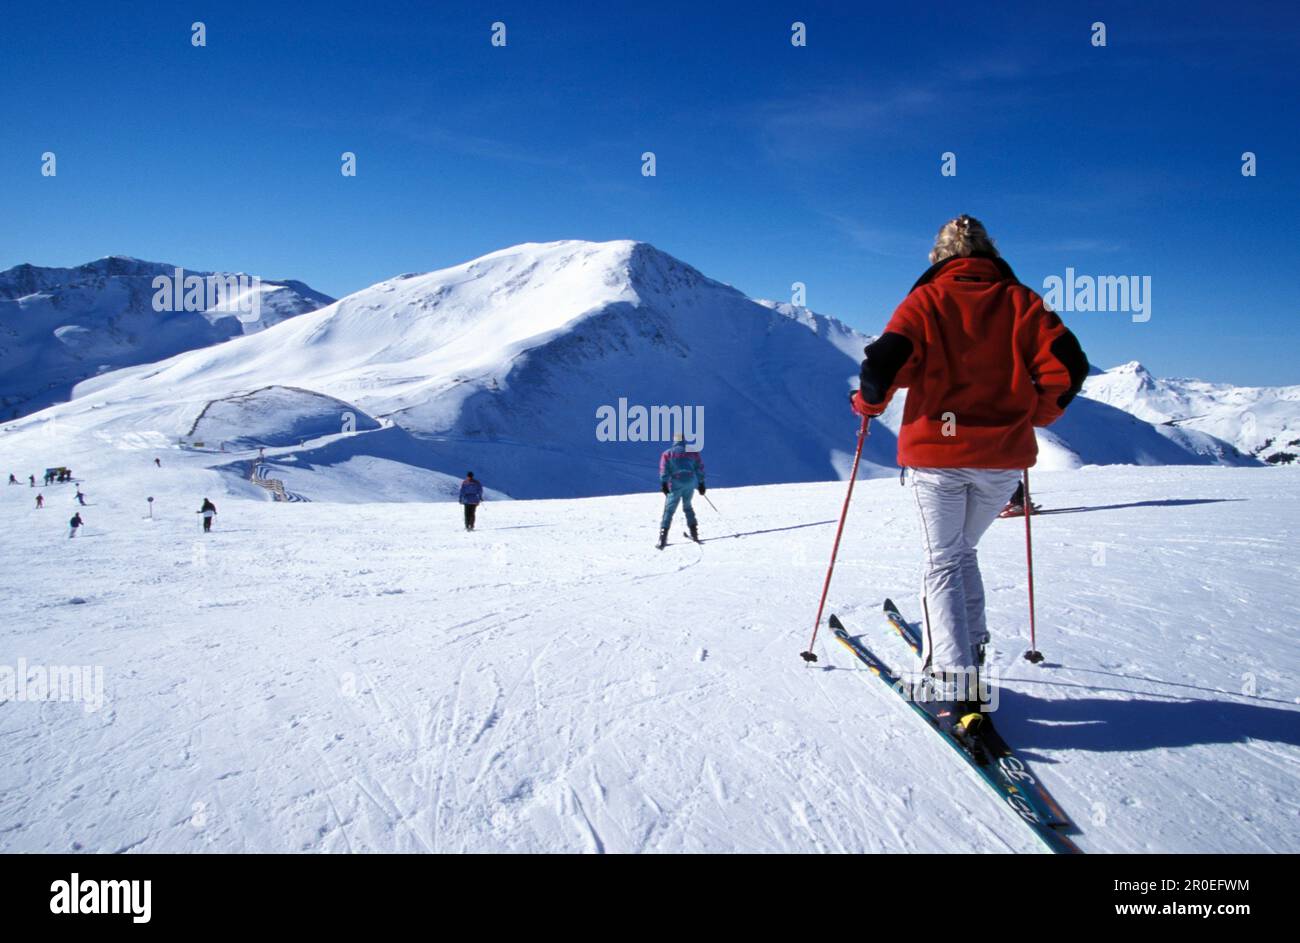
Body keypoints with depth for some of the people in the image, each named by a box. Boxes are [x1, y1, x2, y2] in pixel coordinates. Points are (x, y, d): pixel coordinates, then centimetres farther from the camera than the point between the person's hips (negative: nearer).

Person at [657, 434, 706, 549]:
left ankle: (663, 537, -14)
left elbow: (664, 469, -5)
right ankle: (694, 532, 21)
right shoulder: (692, 451, 13)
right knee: (687, 506, 24)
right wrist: (701, 483, 14)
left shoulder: (668, 453, 7)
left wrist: (663, 483, -10)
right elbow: (700, 467, 11)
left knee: (669, 509, -2)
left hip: (676, 484, -3)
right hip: (690, 482, 3)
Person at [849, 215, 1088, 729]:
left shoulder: (926, 301, -1)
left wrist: (868, 403, 7)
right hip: (1004, 458, 3)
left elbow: (884, 362, -13)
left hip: (937, 454, -3)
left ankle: (953, 682, -8)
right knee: (963, 551, 23)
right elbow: (1068, 364, -1)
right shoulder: (1019, 300, 7)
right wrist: (1038, 414, 16)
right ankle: (969, 653, 22)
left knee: (943, 562, 5)